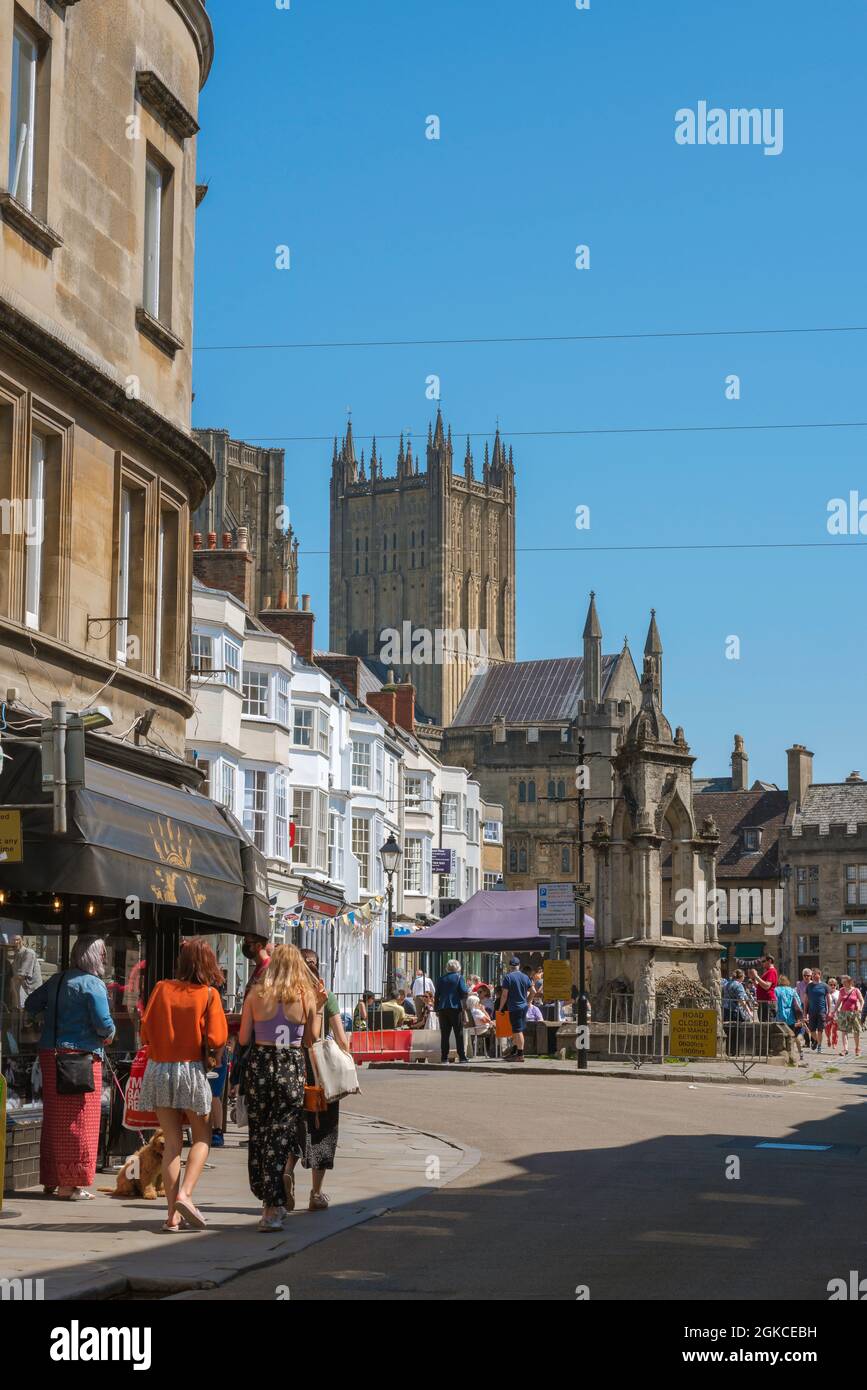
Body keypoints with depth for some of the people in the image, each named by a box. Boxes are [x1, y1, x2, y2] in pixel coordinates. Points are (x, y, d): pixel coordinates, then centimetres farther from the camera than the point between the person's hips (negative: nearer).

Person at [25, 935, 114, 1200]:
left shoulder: (56, 981, 11)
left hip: (49, 1054, 7)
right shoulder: (93, 984, -10)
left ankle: (51, 1181, 22)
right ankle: (71, 1184, -2)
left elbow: (31, 1004, 17)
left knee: (54, 1117, 14)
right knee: (78, 1119, -2)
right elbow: (103, 1023, -16)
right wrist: (109, 1034, 4)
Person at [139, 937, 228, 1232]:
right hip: (191, 1069, -3)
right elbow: (216, 1039, -13)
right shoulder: (209, 994, -7)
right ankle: (185, 1194, -8)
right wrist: (216, 1055, 8)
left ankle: (172, 1214, 4)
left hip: (159, 1069, 3)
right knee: (202, 1137, 13)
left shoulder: (162, 988, 0)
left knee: (171, 1141, 8)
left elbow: (146, 1031, 1)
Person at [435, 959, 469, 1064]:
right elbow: (464, 992, -10)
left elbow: (437, 995, 10)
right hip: (456, 1008, -3)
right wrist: (468, 994, 12)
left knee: (444, 1034, 5)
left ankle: (444, 1057, 1)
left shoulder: (441, 979, 10)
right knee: (459, 1033, 1)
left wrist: (437, 1009, 14)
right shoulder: (459, 978, -2)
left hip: (443, 1009, 3)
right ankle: (462, 1056, -2)